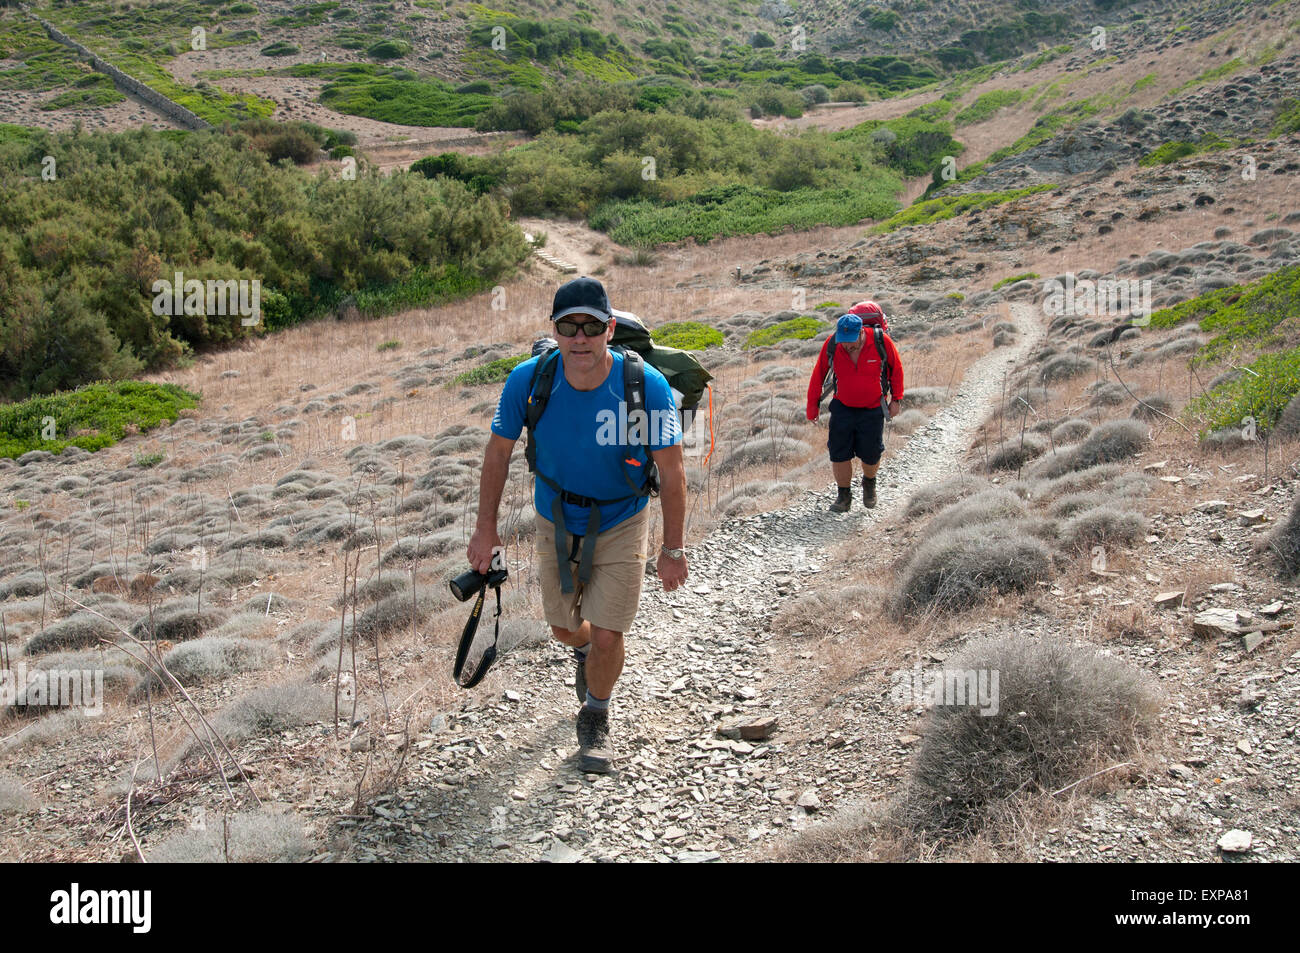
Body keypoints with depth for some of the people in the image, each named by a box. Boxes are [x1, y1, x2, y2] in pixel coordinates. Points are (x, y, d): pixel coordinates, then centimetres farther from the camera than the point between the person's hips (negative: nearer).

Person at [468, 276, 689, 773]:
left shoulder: (647, 385, -27)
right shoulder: (529, 380, -22)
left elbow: (672, 473, -16)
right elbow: (498, 452, -6)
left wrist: (673, 550, -12)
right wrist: (486, 527, -3)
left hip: (621, 523, -2)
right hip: (556, 521, 2)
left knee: (606, 637, -7)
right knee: (564, 628, 17)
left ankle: (595, 718, 25)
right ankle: (585, 651, 56)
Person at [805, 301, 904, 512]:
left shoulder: (881, 342, -19)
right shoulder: (832, 344, -15)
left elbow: (896, 368, -1)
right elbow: (819, 374, 0)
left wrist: (896, 399, 3)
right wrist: (813, 404, 5)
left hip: (872, 410, -1)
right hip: (842, 408, 1)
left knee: (871, 455, 4)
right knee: (839, 454, -3)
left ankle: (869, 482, 37)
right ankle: (843, 495, 17)